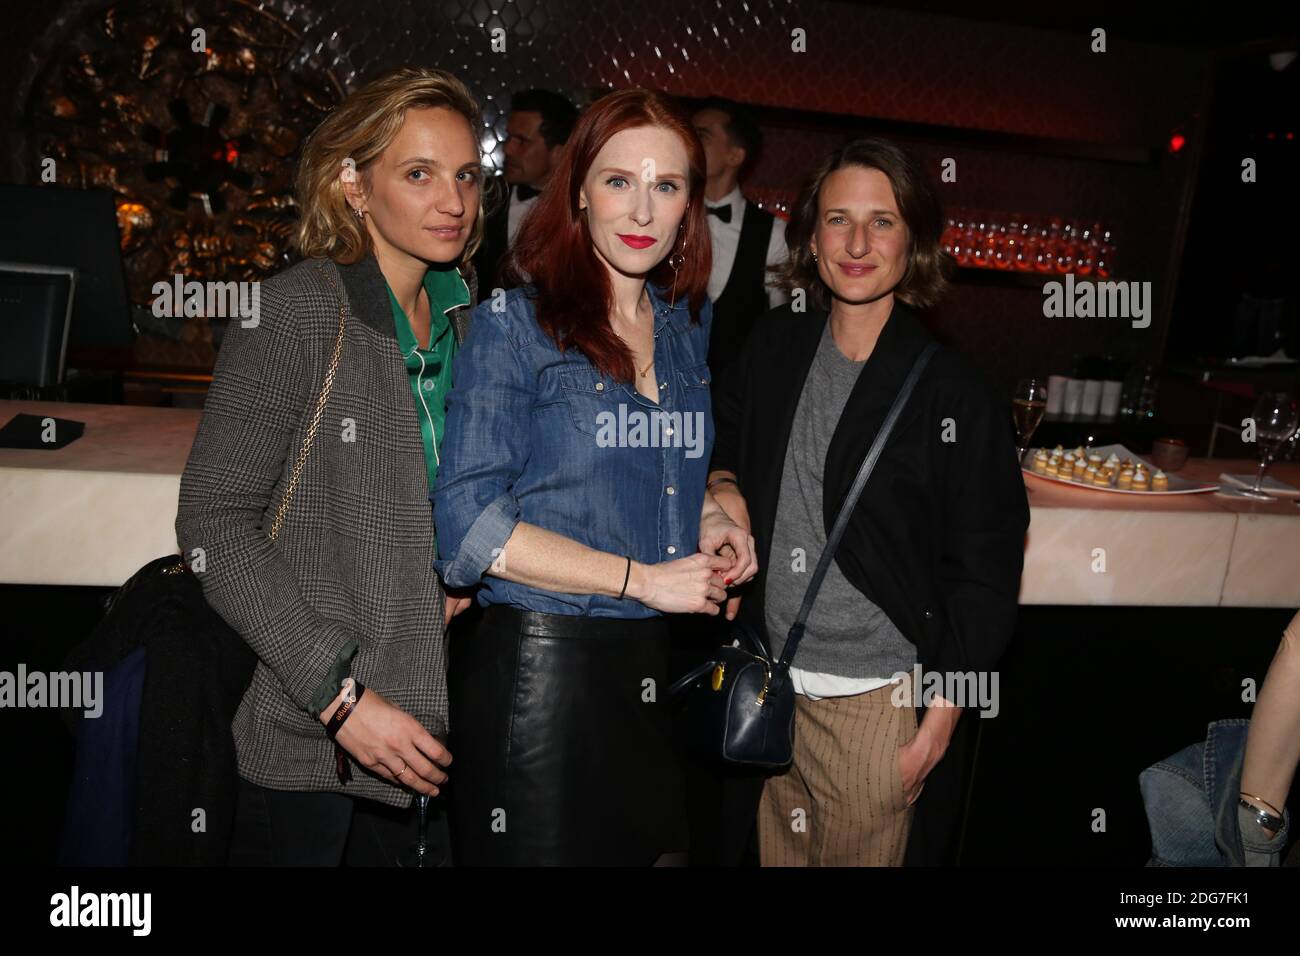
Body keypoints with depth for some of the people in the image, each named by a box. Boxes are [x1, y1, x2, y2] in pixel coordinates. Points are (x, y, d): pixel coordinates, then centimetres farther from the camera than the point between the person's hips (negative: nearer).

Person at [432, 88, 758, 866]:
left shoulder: (688, 327, 9)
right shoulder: (513, 326, -10)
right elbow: (471, 526, -15)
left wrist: (709, 520, 2)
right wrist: (642, 578, -15)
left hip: (652, 668, 6)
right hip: (537, 663, -5)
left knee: (655, 845, 15)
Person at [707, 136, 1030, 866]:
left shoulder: (955, 394, -13)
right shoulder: (776, 345, 1)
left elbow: (984, 580, -9)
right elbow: (728, 429, 21)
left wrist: (938, 725, -9)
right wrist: (723, 484, -1)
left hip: (879, 702, -4)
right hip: (769, 681, 5)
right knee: (777, 855, 19)